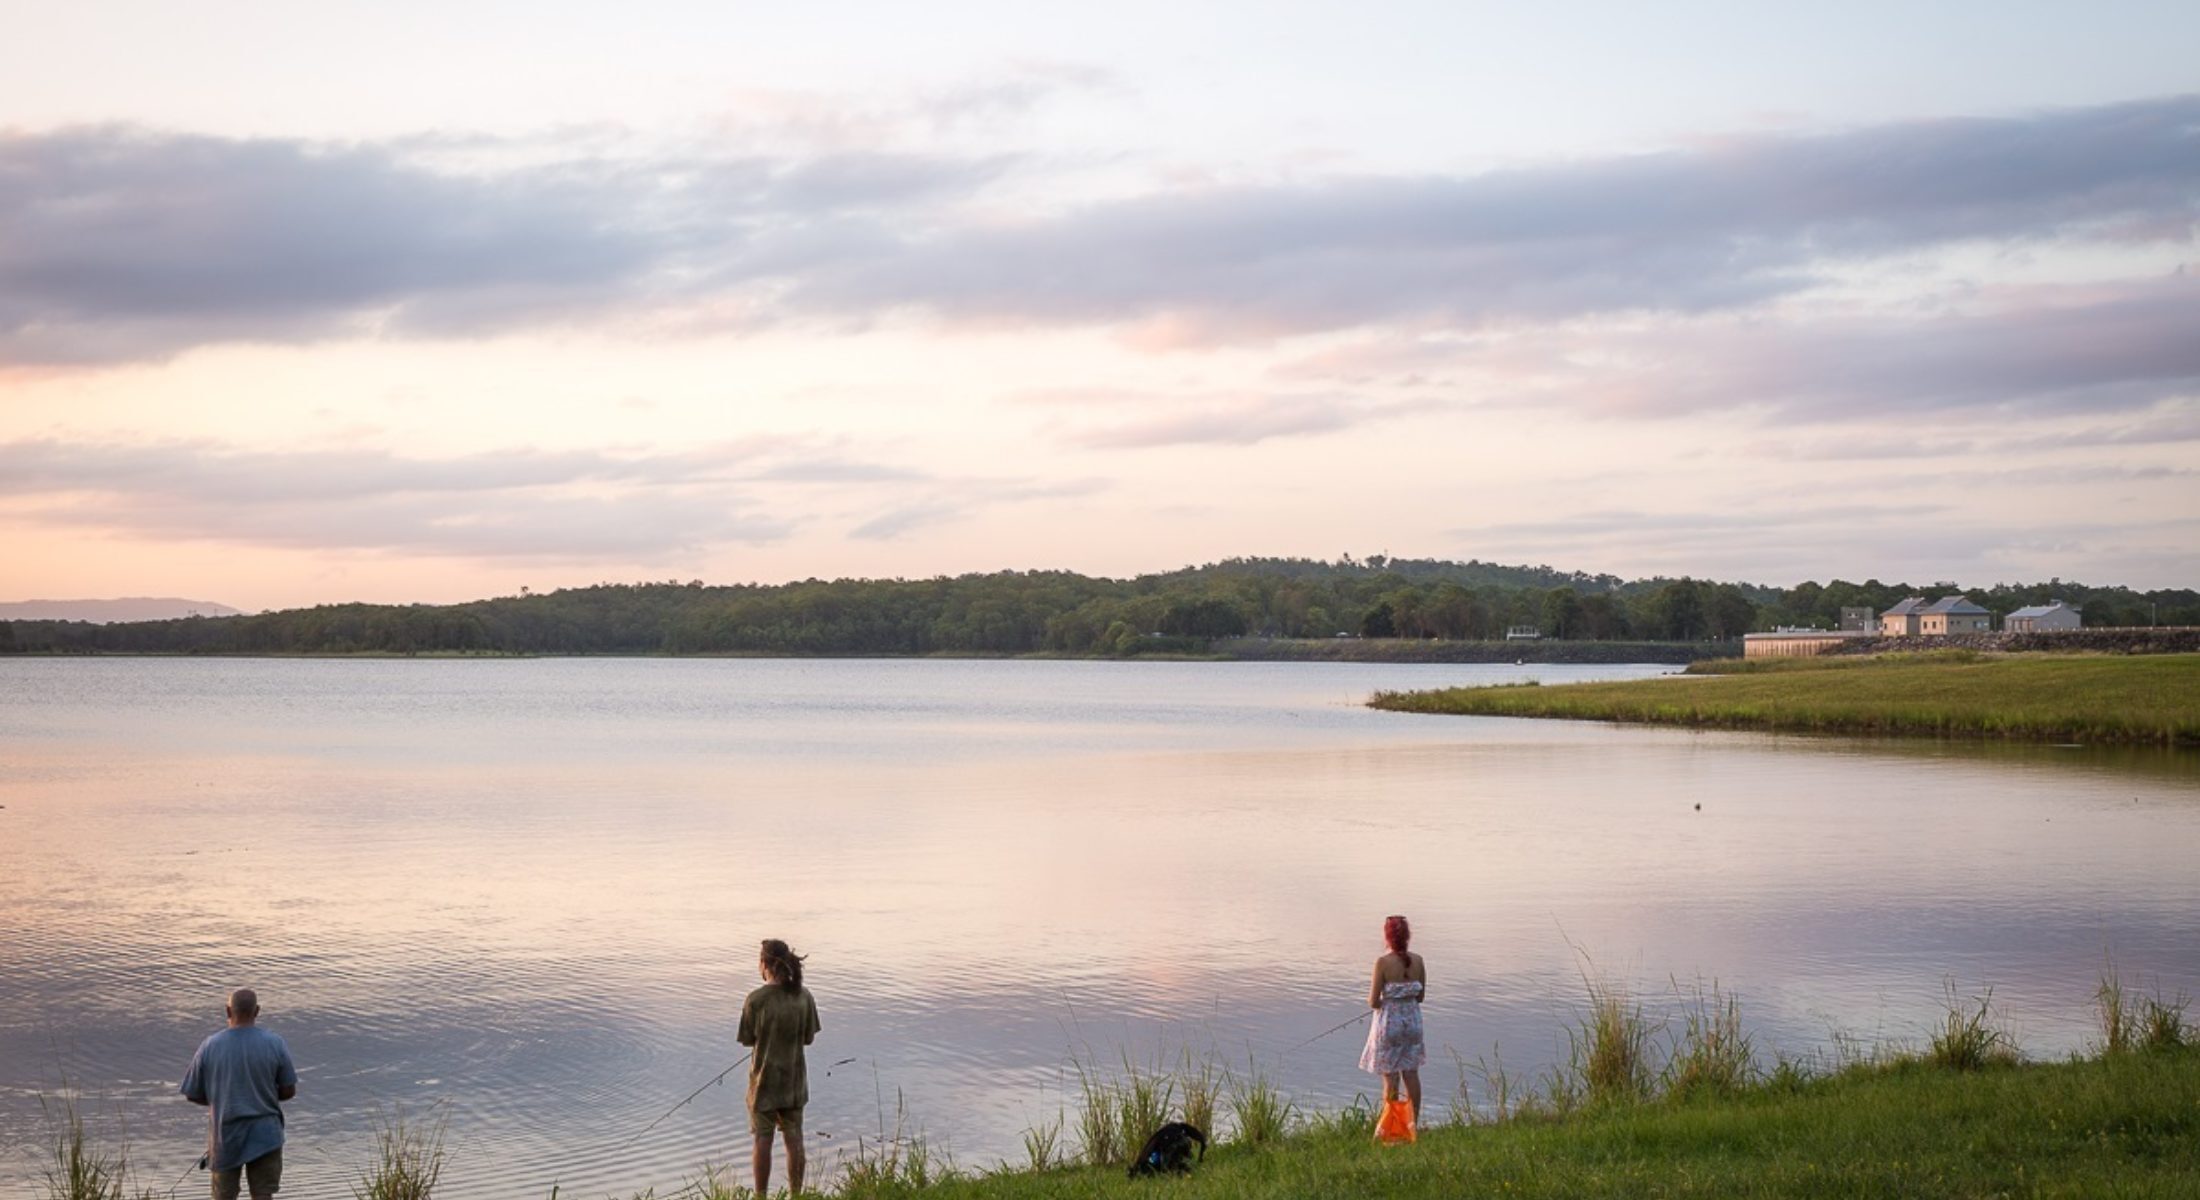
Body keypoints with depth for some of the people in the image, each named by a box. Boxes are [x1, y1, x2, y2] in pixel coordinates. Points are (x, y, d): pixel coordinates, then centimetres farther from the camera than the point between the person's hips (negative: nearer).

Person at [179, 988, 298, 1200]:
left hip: (225, 1135, 1)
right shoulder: (274, 1044, -8)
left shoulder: (209, 1047, -7)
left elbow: (192, 1095, 0)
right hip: (265, 1136, -1)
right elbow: (288, 1091, -2)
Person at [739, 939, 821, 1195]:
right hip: (794, 1078, 3)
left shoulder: (756, 999, -18)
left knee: (763, 1140, 7)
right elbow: (809, 1038, -1)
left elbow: (747, 1040, -9)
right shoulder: (803, 996, -7)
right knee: (794, 1138, 13)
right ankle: (796, 1195, 18)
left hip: (765, 1079, -3)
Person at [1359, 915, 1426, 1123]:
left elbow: (1373, 1002, -14)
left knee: (1390, 1077, 4)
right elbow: (1421, 996, 7)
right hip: (1412, 1019, 4)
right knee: (1411, 1074, 13)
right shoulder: (1418, 961, -2)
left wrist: (1372, 996, 8)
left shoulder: (1383, 963, -16)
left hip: (1389, 1021, -4)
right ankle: (1413, 1124, 17)